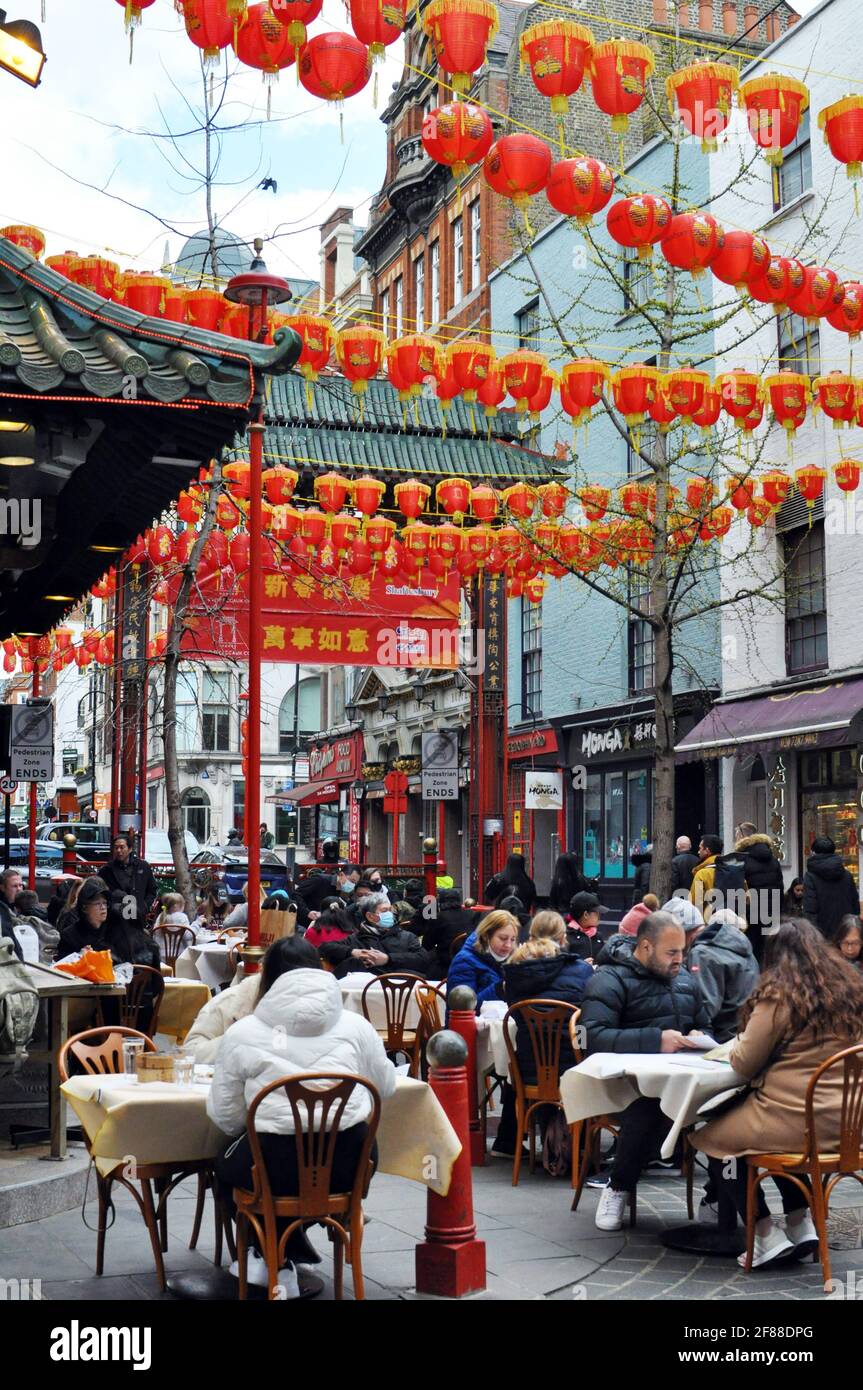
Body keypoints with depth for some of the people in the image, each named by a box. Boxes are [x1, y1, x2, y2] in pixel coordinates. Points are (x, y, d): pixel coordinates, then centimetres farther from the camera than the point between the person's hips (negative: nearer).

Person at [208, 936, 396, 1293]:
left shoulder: (241, 1033, 0)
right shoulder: (354, 1025, 5)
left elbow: (225, 1117, 4)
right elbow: (385, 1087, 18)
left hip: (276, 1166, -2)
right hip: (347, 1164, 2)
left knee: (225, 1166, 30)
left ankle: (279, 1262, 28)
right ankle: (281, 1258, 37)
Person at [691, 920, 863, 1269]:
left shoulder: (779, 995, -11)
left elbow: (744, 1064, -5)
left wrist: (741, 1043, 15)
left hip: (797, 1120, -7)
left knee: (711, 1136, 12)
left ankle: (766, 1234, 6)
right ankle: (800, 1223, 21)